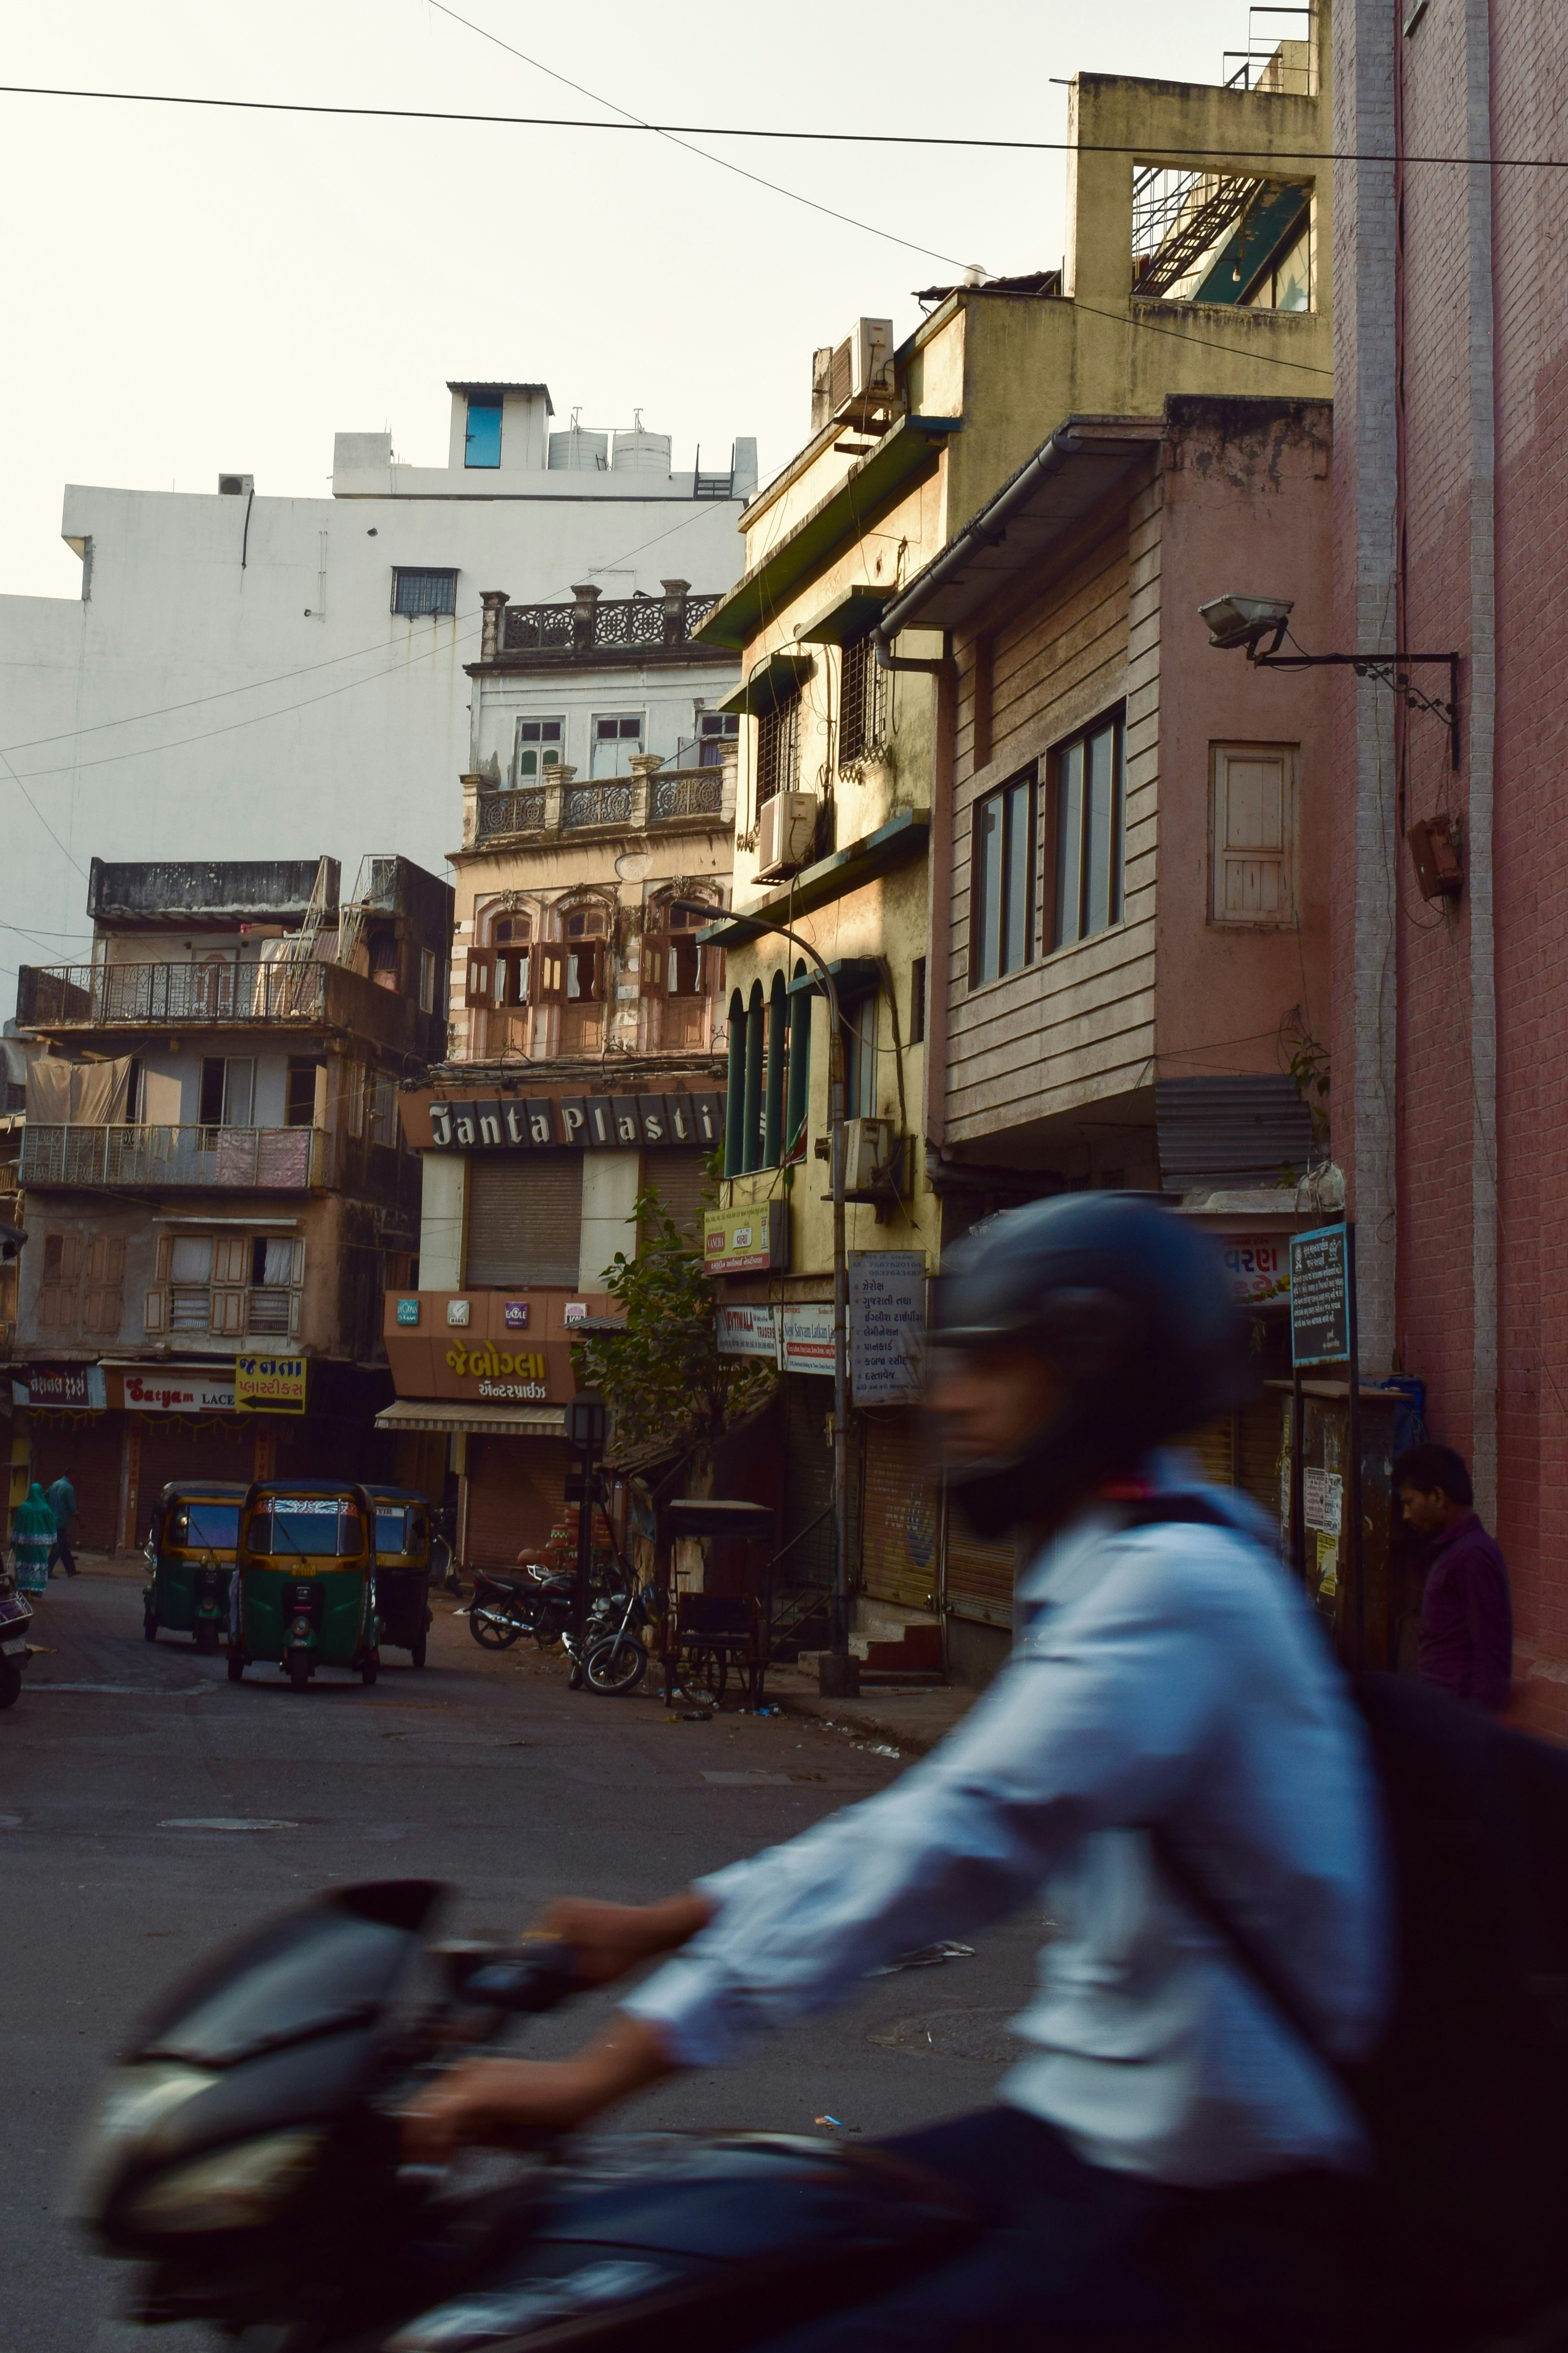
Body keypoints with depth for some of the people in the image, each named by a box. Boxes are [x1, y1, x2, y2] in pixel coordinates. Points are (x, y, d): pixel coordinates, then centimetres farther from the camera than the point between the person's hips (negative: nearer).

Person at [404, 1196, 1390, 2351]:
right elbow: (938, 1816, 21)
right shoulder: (1098, 1573, 15)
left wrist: (608, 2064, -31)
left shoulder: (1175, 1583, -19)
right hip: (1084, 2125, 10)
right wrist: (665, 1924, 17)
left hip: (1211, 2209, -10)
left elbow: (958, 1844, -29)